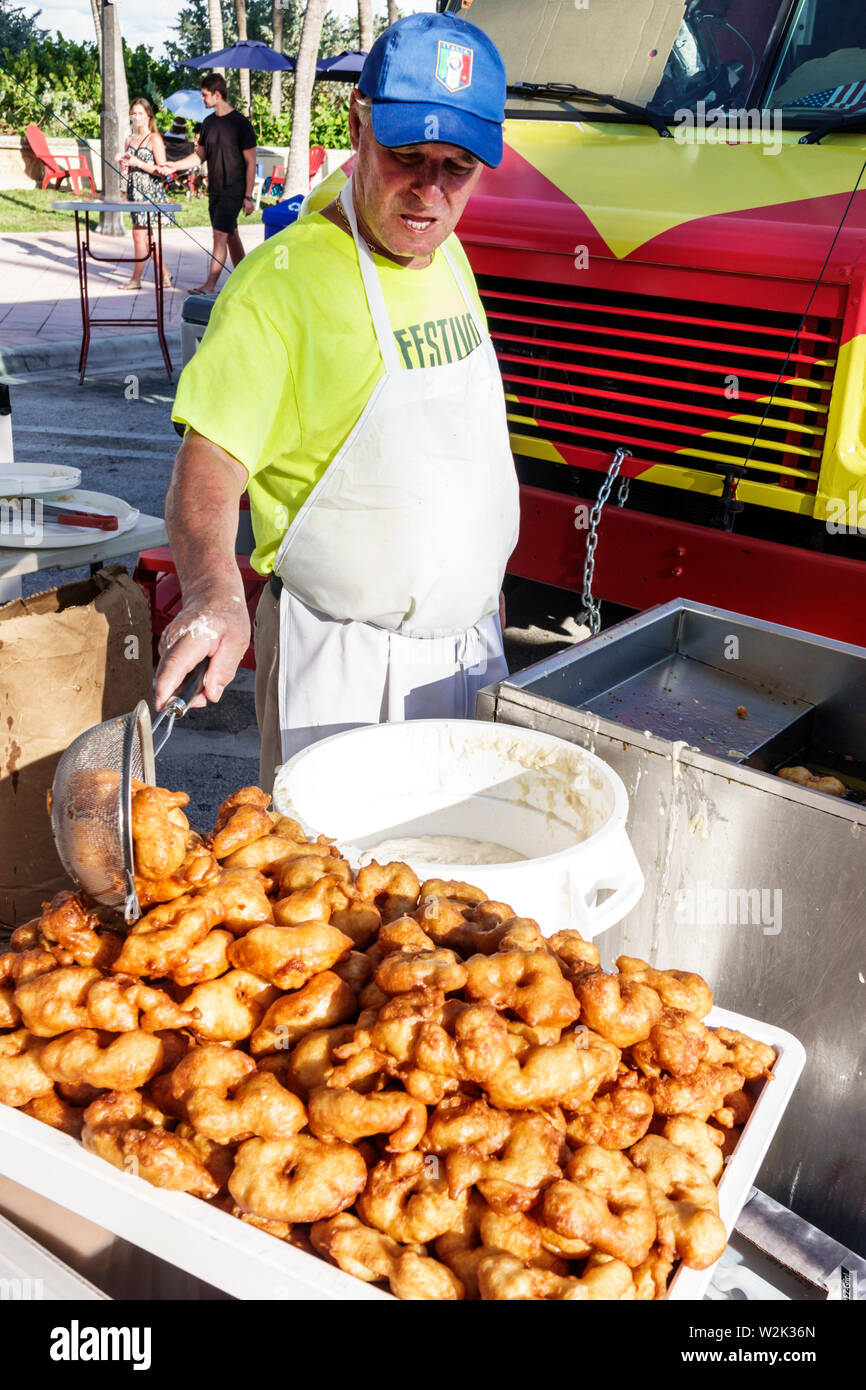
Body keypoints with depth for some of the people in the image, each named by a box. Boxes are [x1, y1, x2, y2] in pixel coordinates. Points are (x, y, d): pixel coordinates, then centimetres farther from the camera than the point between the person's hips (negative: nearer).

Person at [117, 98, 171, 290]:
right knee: (146, 235, 8)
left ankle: (136, 279, 0)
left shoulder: (154, 139, -5)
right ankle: (164, 275, 16)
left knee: (139, 232, -8)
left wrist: (138, 163, -17)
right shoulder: (129, 139, 15)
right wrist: (122, 162, 0)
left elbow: (162, 170, -12)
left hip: (149, 191, -8)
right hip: (134, 189, 8)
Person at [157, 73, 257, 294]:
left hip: (234, 191, -7)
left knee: (220, 235, -13)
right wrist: (174, 166, 3)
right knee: (231, 236, 13)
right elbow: (199, 156, 17)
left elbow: (250, 162, -9)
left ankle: (210, 285, -15)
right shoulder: (208, 123, 10)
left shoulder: (240, 123, -10)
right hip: (214, 190, 7)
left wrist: (248, 196, -12)